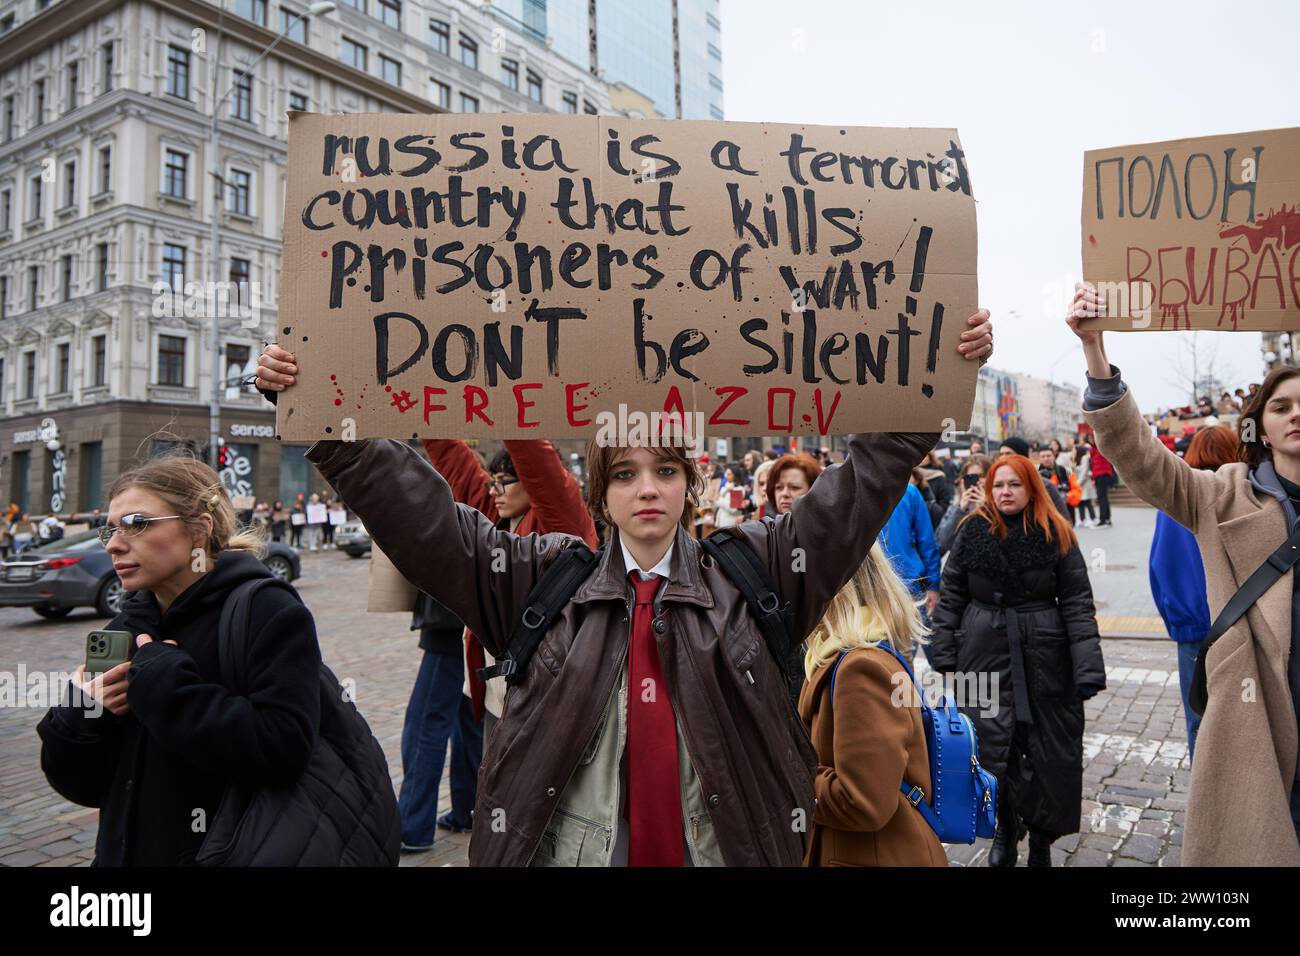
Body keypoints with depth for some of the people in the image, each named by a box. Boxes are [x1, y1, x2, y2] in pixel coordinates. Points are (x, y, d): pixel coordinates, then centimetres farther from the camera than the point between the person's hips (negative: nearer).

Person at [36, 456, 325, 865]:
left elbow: (283, 748, -31)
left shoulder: (271, 615, -17)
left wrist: (162, 681, -25)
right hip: (124, 852, 6)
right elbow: (80, 784, 6)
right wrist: (82, 715, -14)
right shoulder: (126, 628, 3)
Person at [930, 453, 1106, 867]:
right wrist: (944, 656, 1)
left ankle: (1042, 839, 25)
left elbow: (1078, 603, -4)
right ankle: (1005, 830, 25)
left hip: (1043, 655, 0)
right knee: (992, 747, 3)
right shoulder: (972, 532, 2)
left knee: (1049, 750, 7)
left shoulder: (1056, 535, -2)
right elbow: (950, 597, 5)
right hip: (985, 655, 1)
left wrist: (1088, 668, -11)